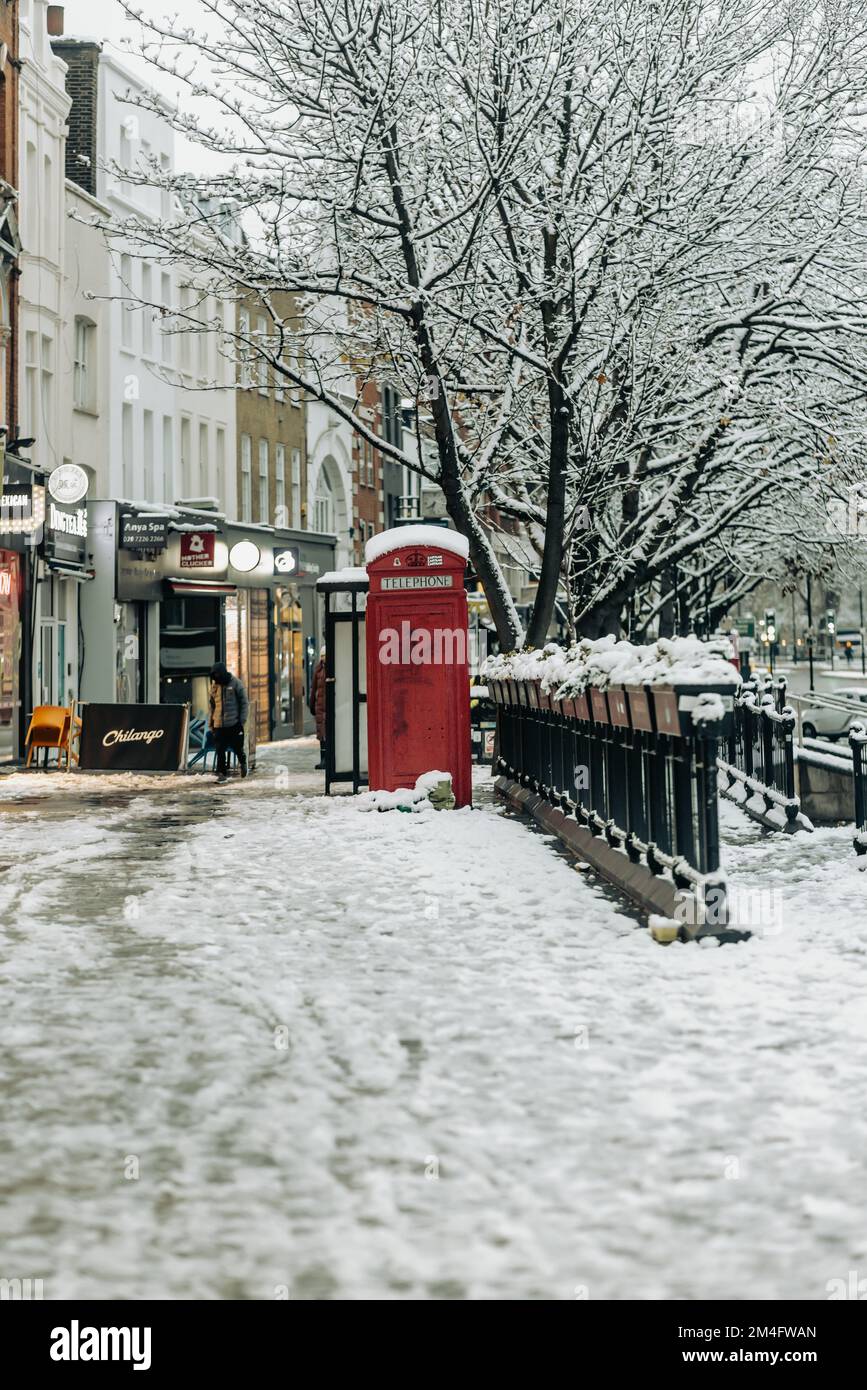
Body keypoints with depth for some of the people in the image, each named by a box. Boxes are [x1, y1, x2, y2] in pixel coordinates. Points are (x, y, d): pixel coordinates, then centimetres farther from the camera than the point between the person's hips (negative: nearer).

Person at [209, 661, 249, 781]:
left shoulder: (235, 683, -4)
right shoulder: (214, 685, 8)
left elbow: (244, 702, -3)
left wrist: (242, 719, -10)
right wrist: (211, 721, 12)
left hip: (234, 723, -3)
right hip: (219, 724, 3)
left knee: (237, 747, 6)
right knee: (220, 750, -2)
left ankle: (243, 763, 34)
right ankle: (221, 773, 2)